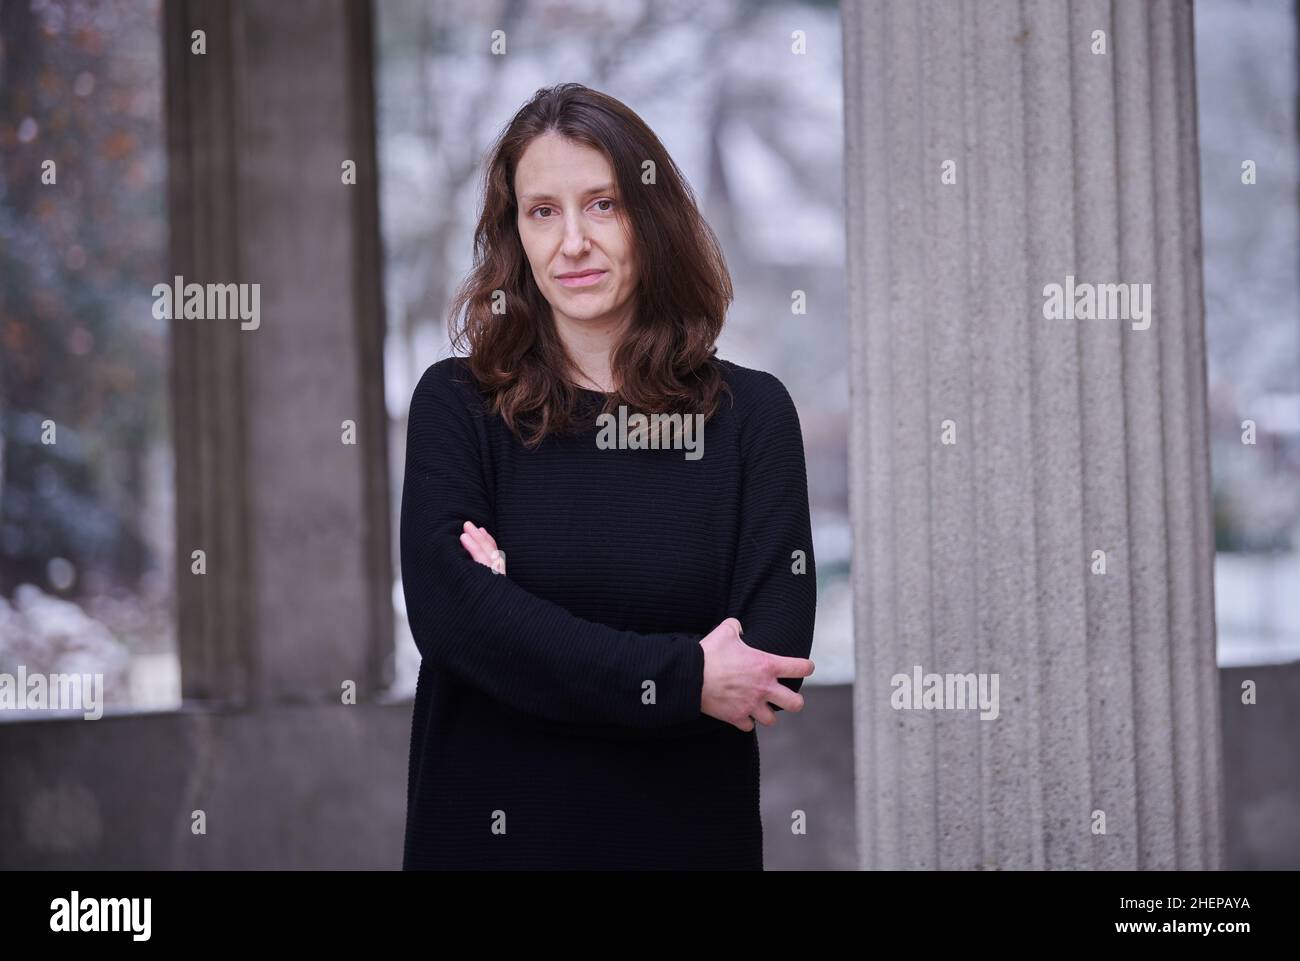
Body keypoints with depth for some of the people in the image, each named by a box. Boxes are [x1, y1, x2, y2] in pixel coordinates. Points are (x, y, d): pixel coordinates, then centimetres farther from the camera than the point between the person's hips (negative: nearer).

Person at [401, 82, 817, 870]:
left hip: (689, 832, 1)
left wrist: (521, 615, -14)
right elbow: (448, 614, -15)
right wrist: (683, 680, -18)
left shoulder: (752, 413, -1)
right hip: (489, 829, -1)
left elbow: (774, 652, -10)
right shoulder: (456, 403, -2)